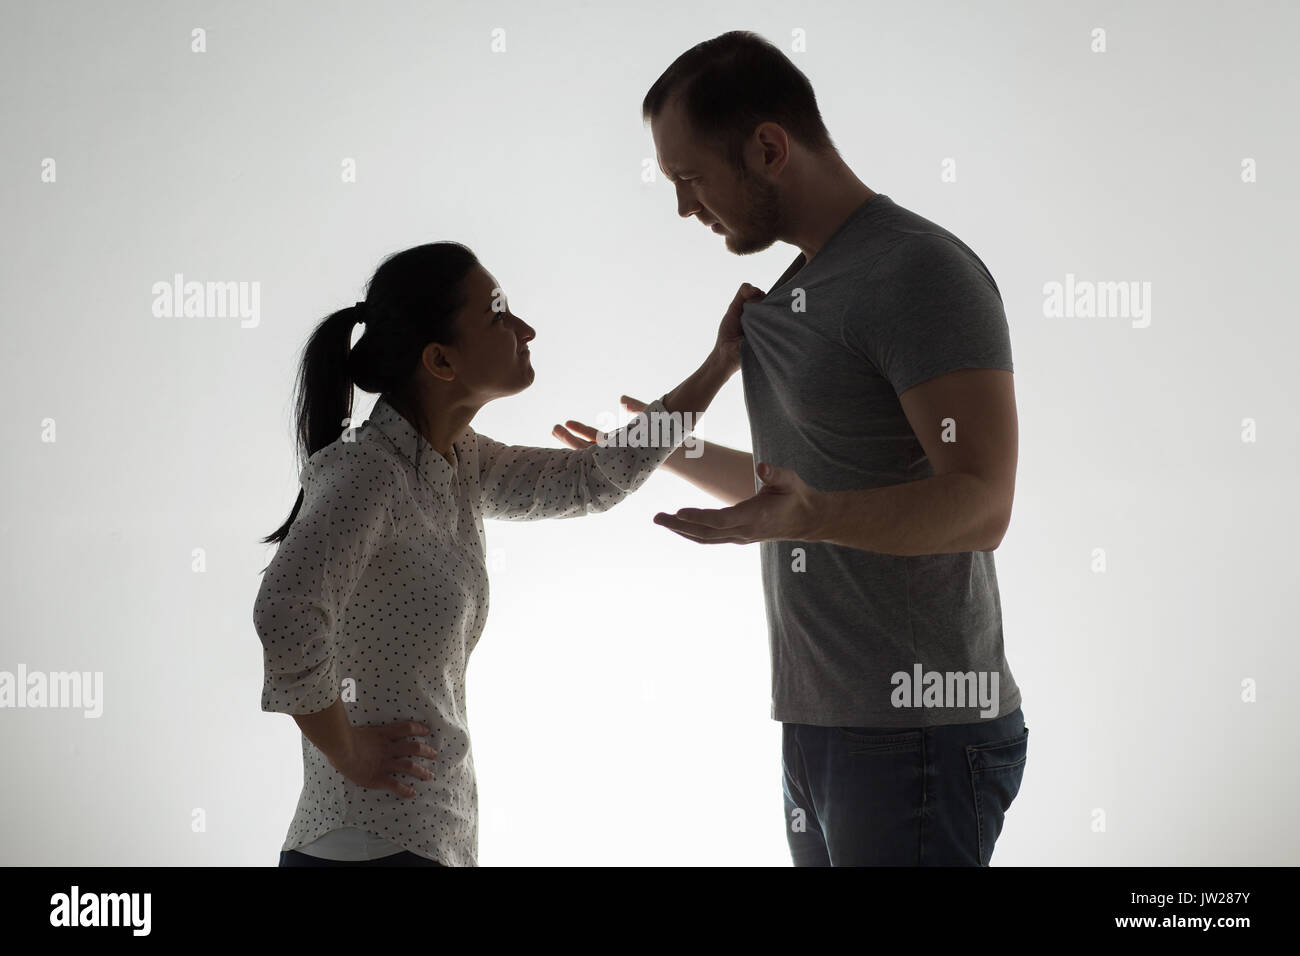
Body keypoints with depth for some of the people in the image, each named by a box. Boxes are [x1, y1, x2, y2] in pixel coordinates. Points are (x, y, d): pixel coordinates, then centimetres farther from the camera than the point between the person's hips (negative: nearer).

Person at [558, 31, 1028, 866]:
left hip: (916, 733, -9)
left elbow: (979, 504, -22)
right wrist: (667, 450, 35)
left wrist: (807, 518, -36)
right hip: (819, 726, 9)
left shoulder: (921, 274, -13)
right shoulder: (796, 295, 17)